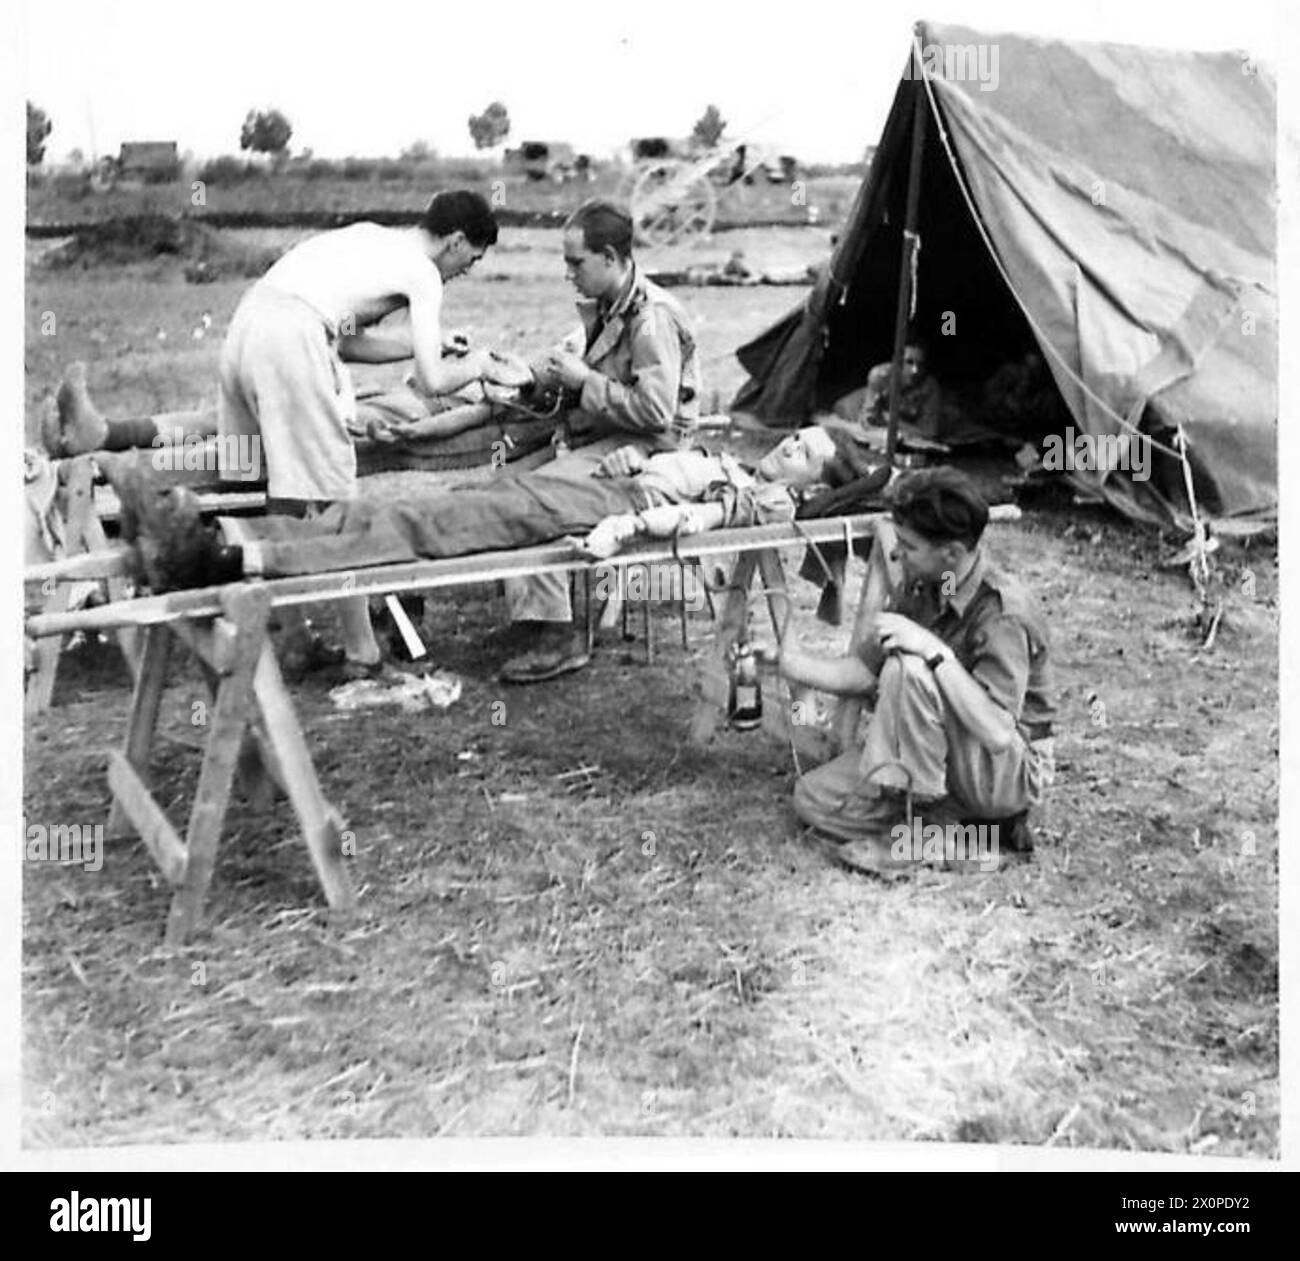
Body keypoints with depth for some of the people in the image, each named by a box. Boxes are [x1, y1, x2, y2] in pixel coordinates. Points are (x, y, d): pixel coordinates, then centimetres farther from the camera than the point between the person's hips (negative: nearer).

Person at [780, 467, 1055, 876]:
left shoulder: (1004, 612, -25)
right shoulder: (920, 589, -2)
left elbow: (998, 733, -33)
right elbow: (861, 673, 5)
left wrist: (936, 652, -37)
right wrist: (779, 659, -7)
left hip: (1012, 771, -8)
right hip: (937, 758, 8)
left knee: (909, 669, -31)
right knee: (814, 798, -4)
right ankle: (964, 824, -2)